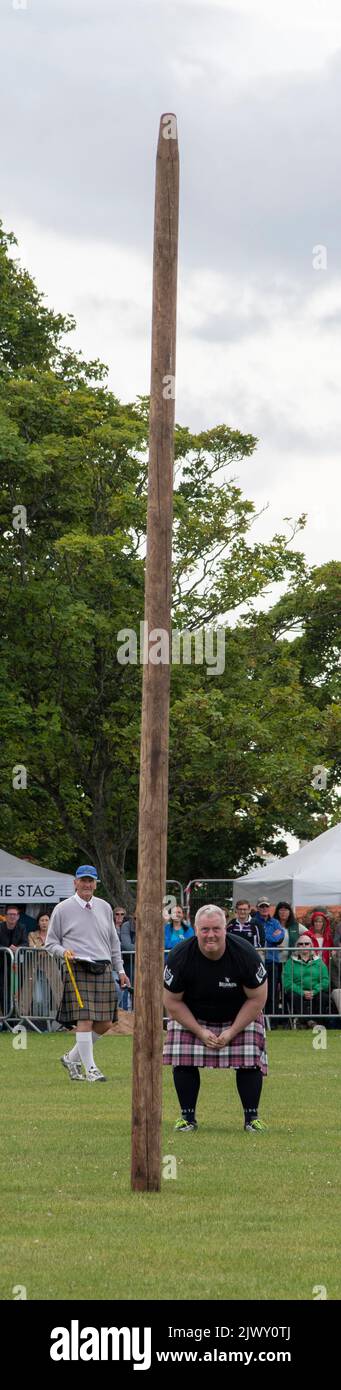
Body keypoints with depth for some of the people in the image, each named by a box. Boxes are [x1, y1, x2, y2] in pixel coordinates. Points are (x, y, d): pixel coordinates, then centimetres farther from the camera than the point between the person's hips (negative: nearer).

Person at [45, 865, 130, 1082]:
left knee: (103, 1023, 4)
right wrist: (64, 951, -14)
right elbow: (50, 943, 6)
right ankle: (90, 1068, -8)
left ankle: (73, 1058, 20)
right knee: (85, 1020, -13)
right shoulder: (63, 909, 3)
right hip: (78, 969, -5)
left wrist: (120, 970, 19)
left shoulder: (104, 908, 16)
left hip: (103, 970, 5)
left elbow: (114, 941, 23)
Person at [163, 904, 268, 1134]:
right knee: (183, 1060, -14)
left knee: (250, 1060, -14)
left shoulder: (245, 953, -25)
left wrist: (232, 1031, -17)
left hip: (240, 1016, 0)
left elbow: (257, 998, -14)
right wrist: (200, 1032, -18)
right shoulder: (180, 957, -25)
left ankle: (252, 1117, -1)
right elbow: (172, 1002, -13)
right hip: (191, 1017, 0)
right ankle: (187, 1117, 0)